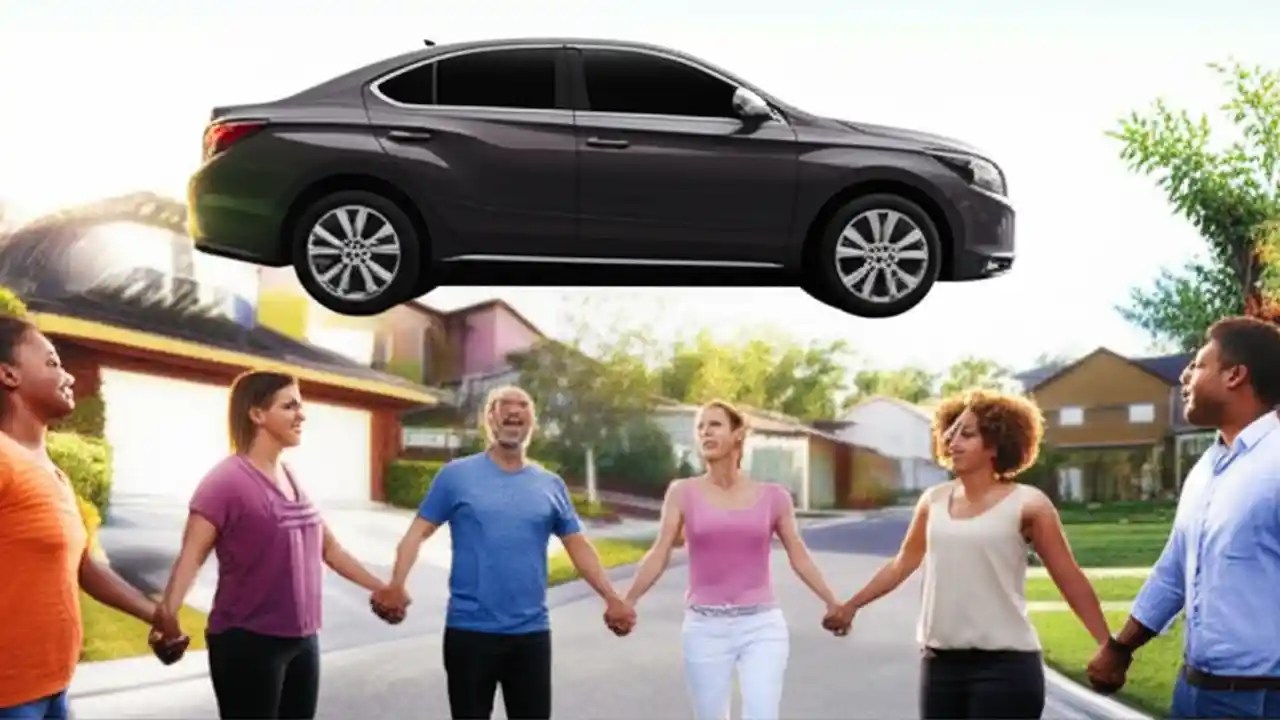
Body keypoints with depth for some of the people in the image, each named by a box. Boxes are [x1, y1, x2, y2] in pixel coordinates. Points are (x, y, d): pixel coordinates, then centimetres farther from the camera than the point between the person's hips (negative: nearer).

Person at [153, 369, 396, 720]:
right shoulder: (226, 481, -13)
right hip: (248, 642, -8)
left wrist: (382, 588, 21)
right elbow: (191, 557, -20)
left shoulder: (292, 479, 11)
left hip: (301, 639, 8)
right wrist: (167, 617, -34)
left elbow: (329, 548, 19)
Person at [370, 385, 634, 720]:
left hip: (531, 634, 3)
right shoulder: (457, 475, -1)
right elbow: (419, 532, -4)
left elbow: (579, 546, 11)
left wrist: (611, 597, -2)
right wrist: (396, 585, -21)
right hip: (469, 631, -2)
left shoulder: (551, 485, 8)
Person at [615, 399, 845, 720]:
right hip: (705, 628, 0)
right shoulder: (683, 493, 1)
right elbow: (659, 554, -2)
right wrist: (627, 602, -12)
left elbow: (799, 557, 9)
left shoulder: (773, 496, 3)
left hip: (762, 626, 0)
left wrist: (833, 603, 5)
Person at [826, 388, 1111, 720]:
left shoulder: (1026, 504, -6)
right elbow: (902, 564, 19)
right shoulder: (934, 501, 8)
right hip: (940, 662, 5)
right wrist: (851, 605, 20)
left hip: (1005, 664, -5)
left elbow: (1070, 579, -3)